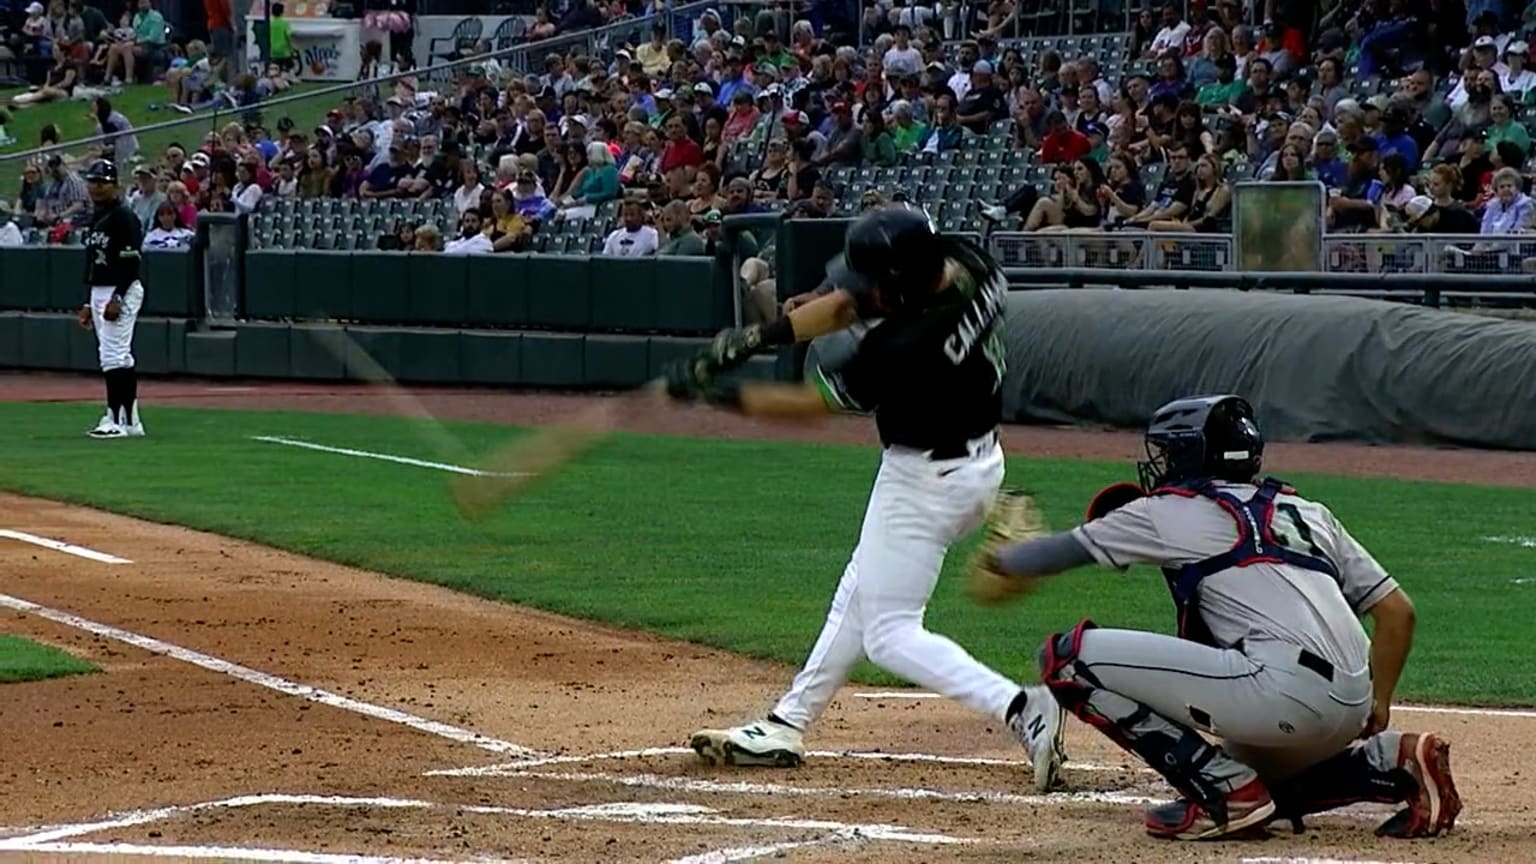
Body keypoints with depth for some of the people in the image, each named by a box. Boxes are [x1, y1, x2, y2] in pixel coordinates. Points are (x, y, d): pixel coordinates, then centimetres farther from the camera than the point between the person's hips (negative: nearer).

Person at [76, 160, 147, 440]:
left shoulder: (124, 217, -12)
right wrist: (89, 303, 19)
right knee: (121, 358, 11)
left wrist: (117, 299, -24)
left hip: (121, 292, -10)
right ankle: (131, 421, 14)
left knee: (113, 356, -13)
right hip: (99, 292, 10)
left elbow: (130, 262, -19)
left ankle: (115, 420, -13)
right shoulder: (95, 218, 17)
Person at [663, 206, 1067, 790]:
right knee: (861, 595, 21)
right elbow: (844, 307, 0)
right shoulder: (967, 266, -11)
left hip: (927, 480, -10)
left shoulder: (903, 347, -33)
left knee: (889, 633, -1)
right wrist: (755, 337, -7)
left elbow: (808, 405, -18)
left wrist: (716, 393, -10)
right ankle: (786, 726, 33)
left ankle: (1021, 711, -15)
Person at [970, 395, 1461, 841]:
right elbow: (1397, 611, 21)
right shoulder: (1307, 513, 26)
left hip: (1285, 688, -8)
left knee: (1071, 657, -4)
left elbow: (1066, 549, 21)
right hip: (1350, 708, 8)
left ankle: (1226, 793, -7)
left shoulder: (1173, 510, 10)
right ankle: (1397, 764, 13)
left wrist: (998, 563, 40)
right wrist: (1378, 706, 27)